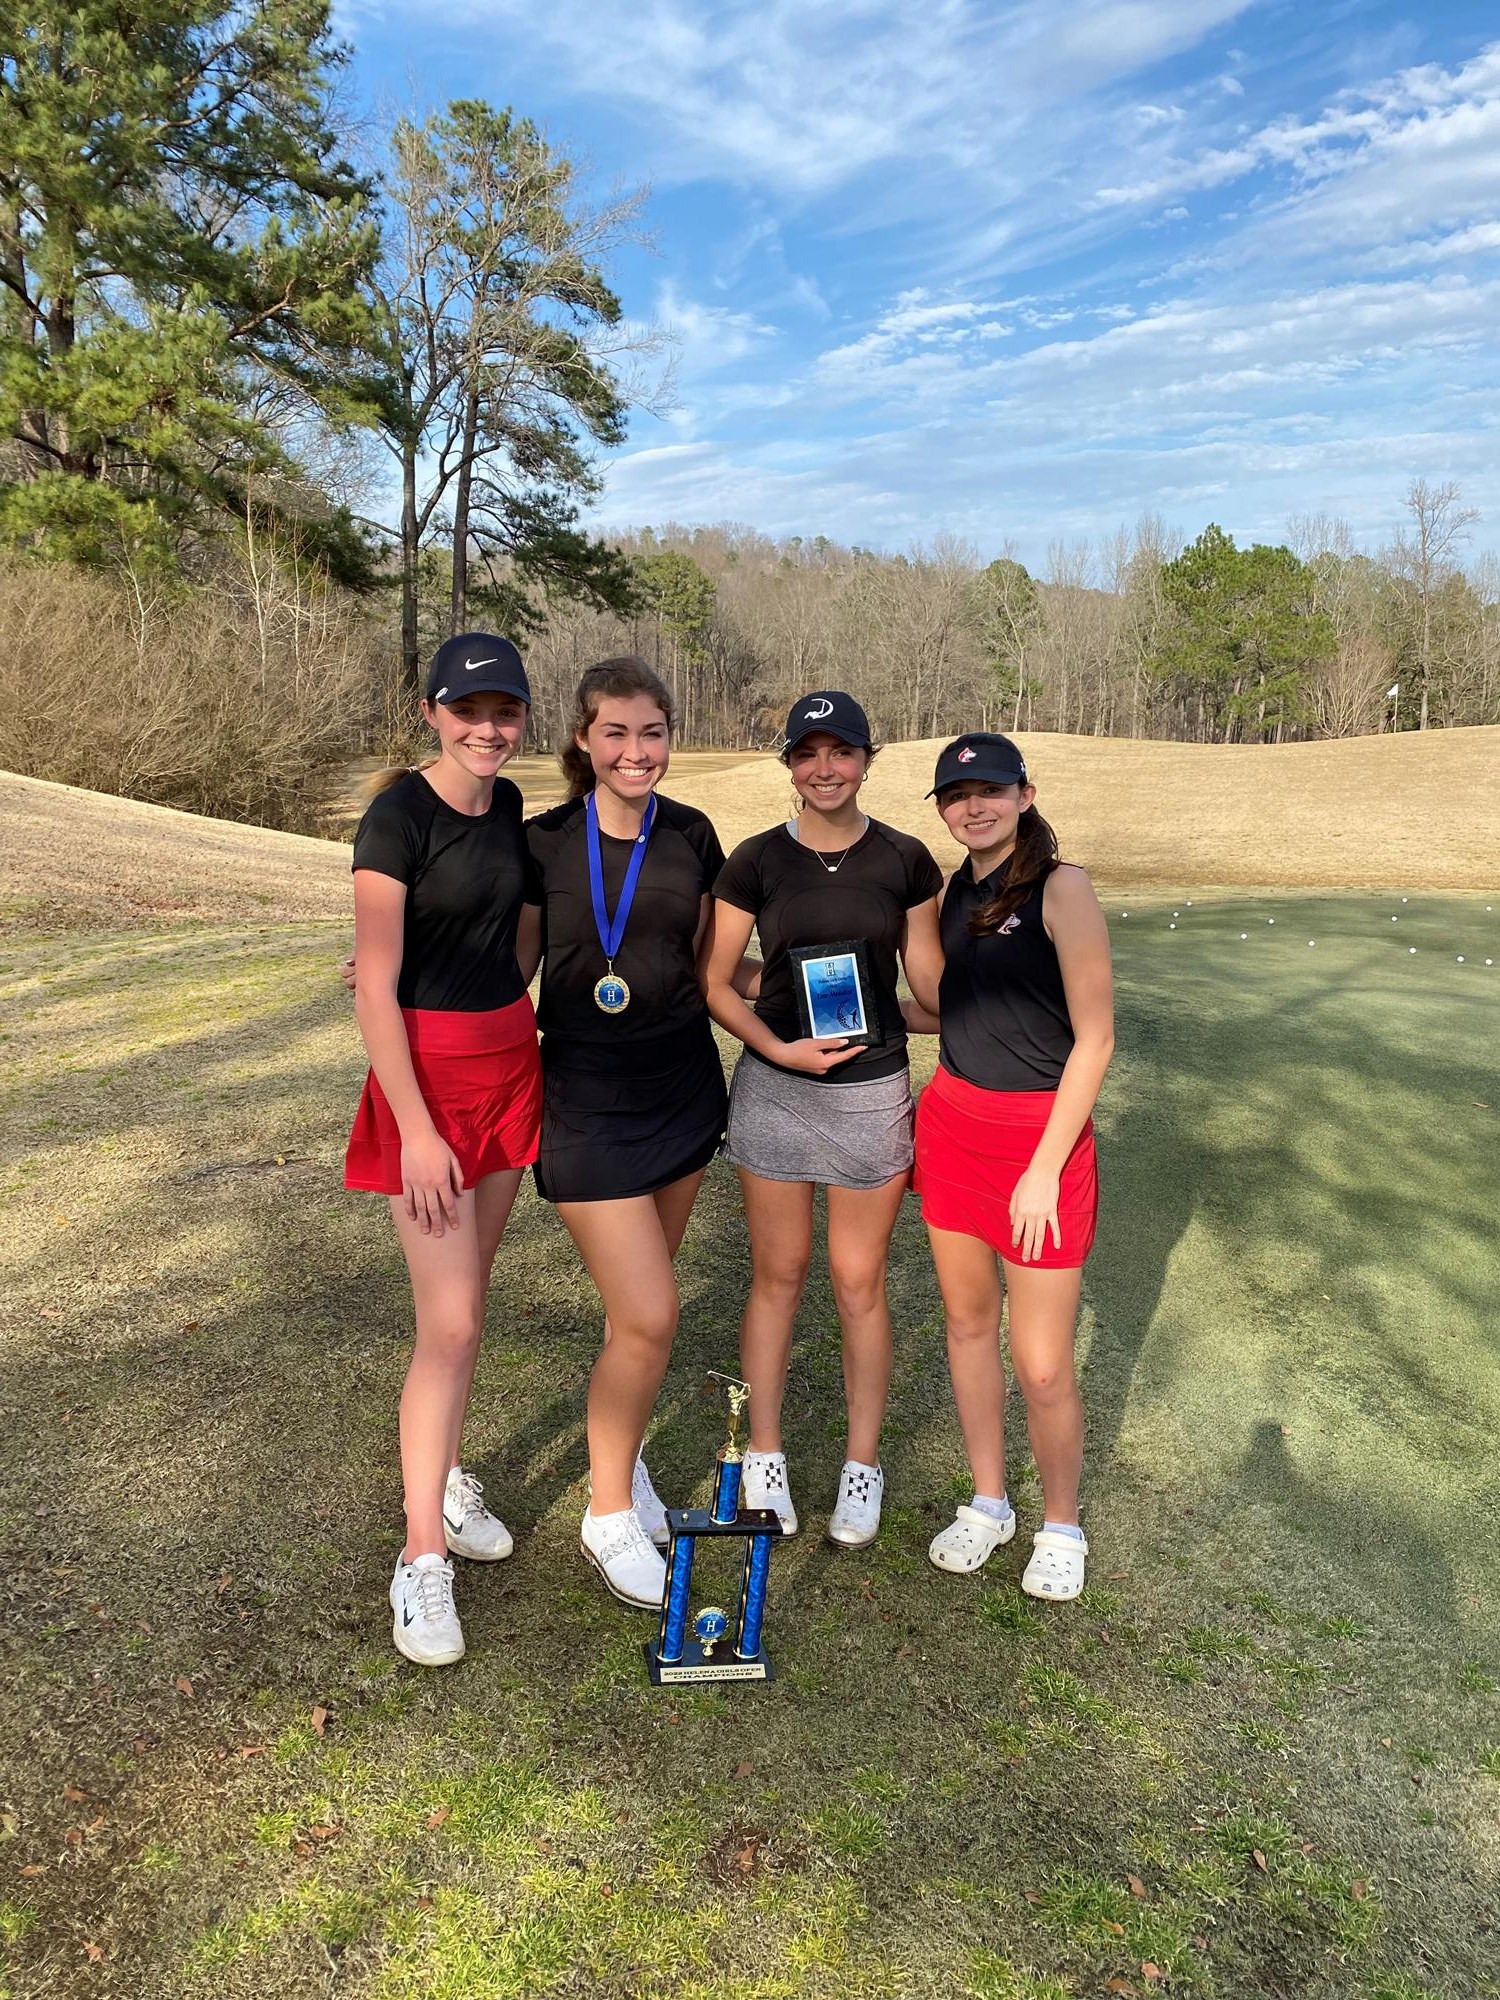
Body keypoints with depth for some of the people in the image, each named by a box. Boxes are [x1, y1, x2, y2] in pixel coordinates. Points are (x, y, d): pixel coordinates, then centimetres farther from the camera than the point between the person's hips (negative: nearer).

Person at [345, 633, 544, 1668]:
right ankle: (422, 1556, 7)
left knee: (470, 1297, 16)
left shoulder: (508, 805, 6)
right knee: (449, 1322, -6)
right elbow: (374, 990, -17)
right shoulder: (400, 816, -14)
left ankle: (446, 1475, 34)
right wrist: (417, 1130, -19)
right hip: (427, 1070, -6)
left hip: (511, 1059, 7)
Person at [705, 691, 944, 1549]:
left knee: (860, 1282, 9)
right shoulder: (756, 861, -3)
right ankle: (765, 1454, 29)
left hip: (873, 1089, 0)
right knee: (779, 1273, 12)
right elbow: (716, 982, -1)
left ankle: (864, 1465, 27)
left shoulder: (904, 860, -2)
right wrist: (777, 1047, -14)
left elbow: (929, 974, 7)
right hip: (774, 1086, 0)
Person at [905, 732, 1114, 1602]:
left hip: (1042, 1134, -6)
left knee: (1043, 1366, 0)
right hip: (952, 1121, 6)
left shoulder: (1062, 888, -13)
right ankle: (989, 1503, 34)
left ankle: (1061, 1525, 27)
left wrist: (1044, 1168, -16)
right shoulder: (958, 889, 8)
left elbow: (1094, 1037, -15)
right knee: (968, 1321, 15)